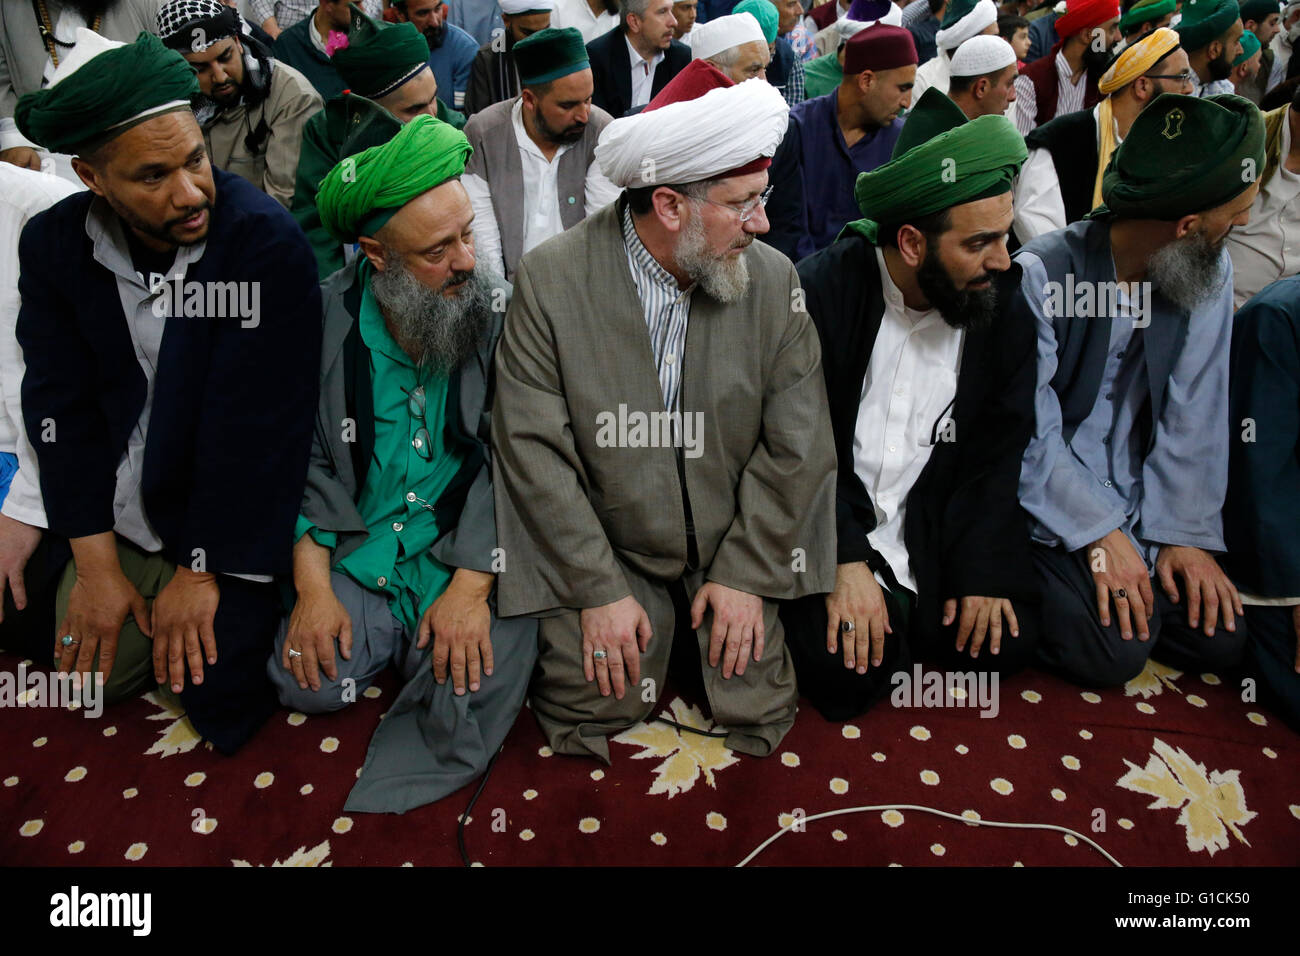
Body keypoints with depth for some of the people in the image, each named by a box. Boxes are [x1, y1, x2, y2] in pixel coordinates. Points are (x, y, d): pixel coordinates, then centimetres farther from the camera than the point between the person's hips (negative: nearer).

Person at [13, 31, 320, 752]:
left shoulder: (266, 241, -24)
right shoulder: (54, 245, -6)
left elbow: (256, 419, -22)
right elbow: (61, 404, -3)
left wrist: (201, 569, -15)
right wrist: (96, 565, -5)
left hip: (226, 515, -4)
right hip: (120, 515, 5)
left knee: (218, 702, -7)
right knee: (93, 676, 10)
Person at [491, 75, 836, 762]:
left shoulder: (774, 280, -8)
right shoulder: (550, 280, -14)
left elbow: (794, 444, -4)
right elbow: (533, 448, -13)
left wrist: (746, 573, -8)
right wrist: (600, 590, -14)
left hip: (733, 548, 2)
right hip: (601, 547, -1)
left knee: (758, 715, -3)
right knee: (590, 716, -8)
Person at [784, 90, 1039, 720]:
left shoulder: (1004, 304, -3)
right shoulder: (820, 290, -15)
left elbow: (998, 452, -1)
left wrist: (981, 571, -11)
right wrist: (844, 561, -23)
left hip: (938, 528, 4)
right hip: (832, 525, -4)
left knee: (1006, 642, -13)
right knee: (848, 669, -21)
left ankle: (899, 614, 14)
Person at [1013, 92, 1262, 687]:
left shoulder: (1211, 273, -2)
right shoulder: (1040, 274, -20)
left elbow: (1193, 415, -3)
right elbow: (1030, 436, -19)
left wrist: (1184, 533, -9)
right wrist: (1098, 533, -21)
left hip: (1137, 500, 6)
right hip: (1046, 501, -6)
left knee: (1220, 636, -4)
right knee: (1113, 650, -19)